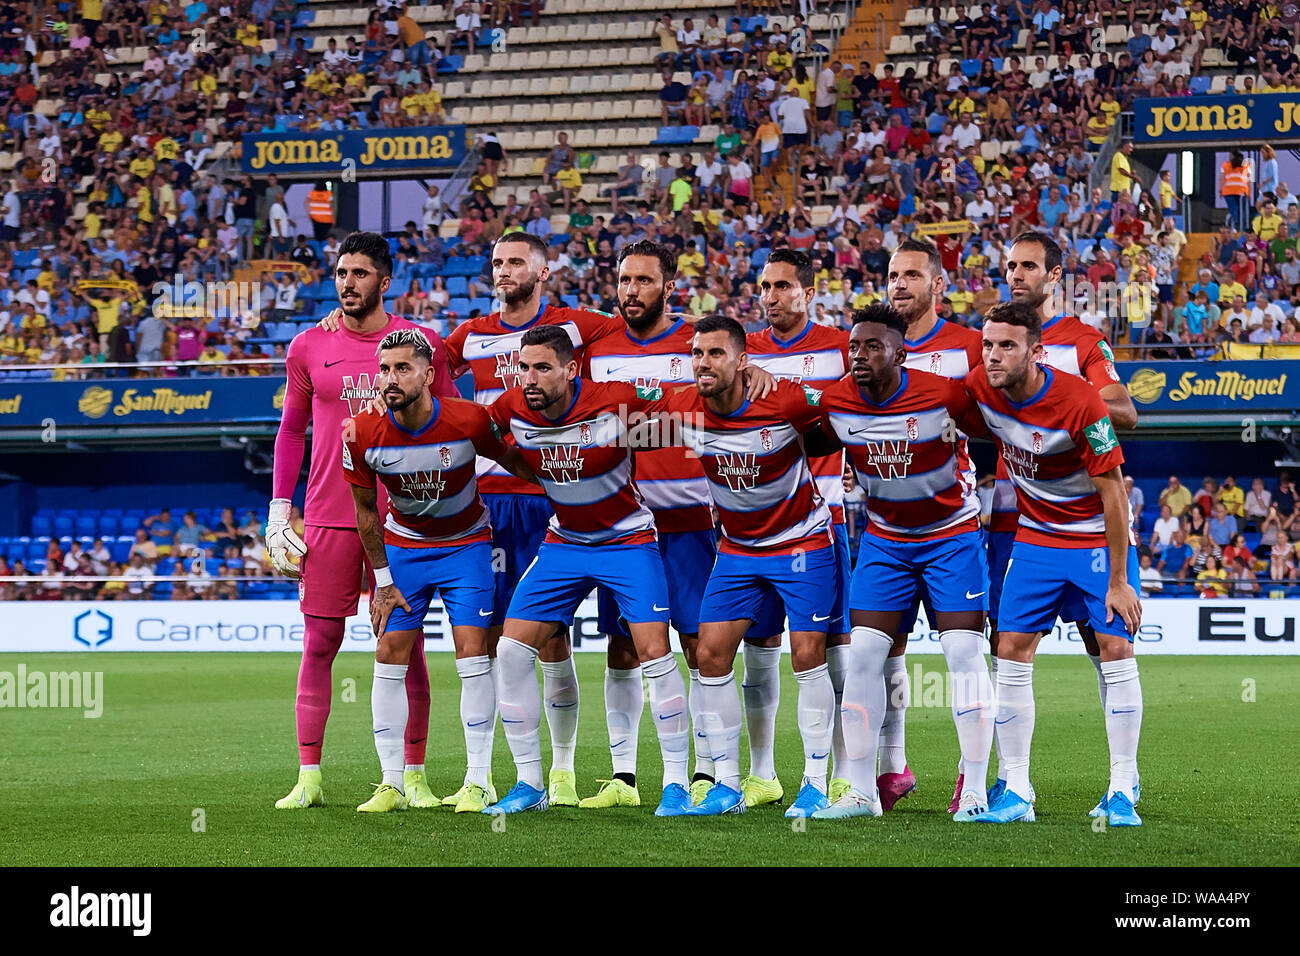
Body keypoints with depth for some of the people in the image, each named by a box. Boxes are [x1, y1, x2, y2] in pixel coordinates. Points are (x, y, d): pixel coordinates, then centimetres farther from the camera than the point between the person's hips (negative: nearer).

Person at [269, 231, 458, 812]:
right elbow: (292, 431, 13)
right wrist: (278, 512, 8)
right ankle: (309, 778, 5)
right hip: (328, 518, 1)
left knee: (407, 645, 2)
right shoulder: (308, 348, 6)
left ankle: (413, 778, 8)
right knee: (319, 644, 0)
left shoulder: (423, 345, 3)